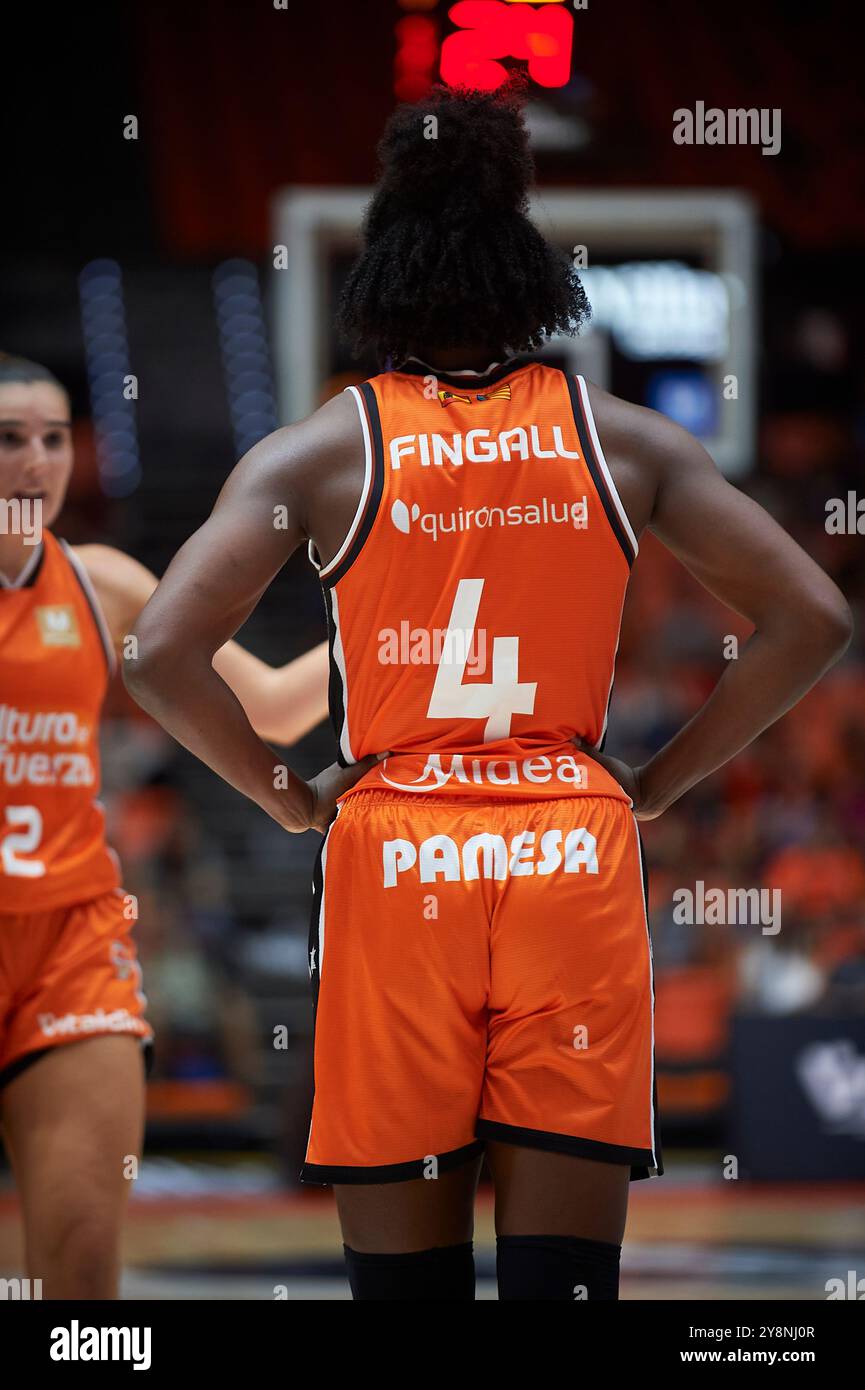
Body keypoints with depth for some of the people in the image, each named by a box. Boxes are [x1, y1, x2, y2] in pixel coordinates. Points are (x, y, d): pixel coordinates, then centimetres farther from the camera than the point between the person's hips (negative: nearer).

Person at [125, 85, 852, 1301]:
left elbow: (162, 654, -9)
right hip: (575, 859, 1)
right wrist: (657, 784, 9)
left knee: (406, 1276, 6)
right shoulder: (620, 441, 5)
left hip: (394, 862, -1)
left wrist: (287, 798, 5)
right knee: (564, 1275, 1)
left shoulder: (322, 450, 0)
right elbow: (811, 621, 3)